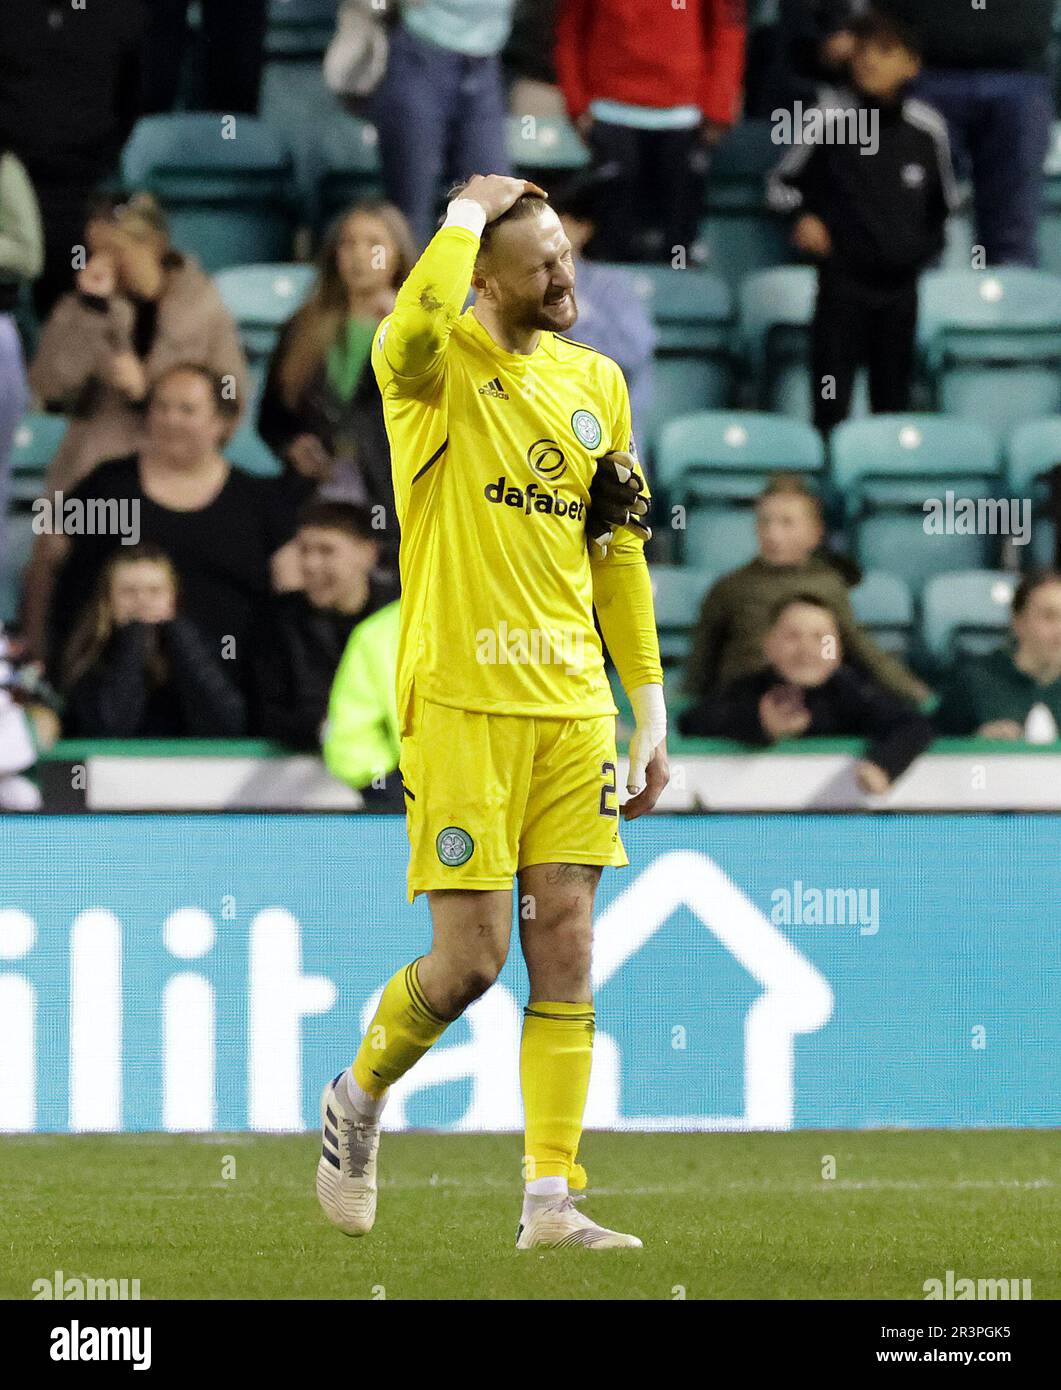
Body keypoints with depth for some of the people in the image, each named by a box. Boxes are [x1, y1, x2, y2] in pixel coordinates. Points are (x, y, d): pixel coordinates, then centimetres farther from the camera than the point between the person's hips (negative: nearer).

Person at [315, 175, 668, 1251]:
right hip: (462, 698, -5)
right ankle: (359, 1097, 23)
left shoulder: (594, 381, 12)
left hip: (571, 702, 5)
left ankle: (550, 1199, 3)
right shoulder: (441, 365, -6)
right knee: (470, 956, -6)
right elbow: (412, 333, -33)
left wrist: (649, 710, 15)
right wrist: (468, 213, -18)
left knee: (565, 938, 1)